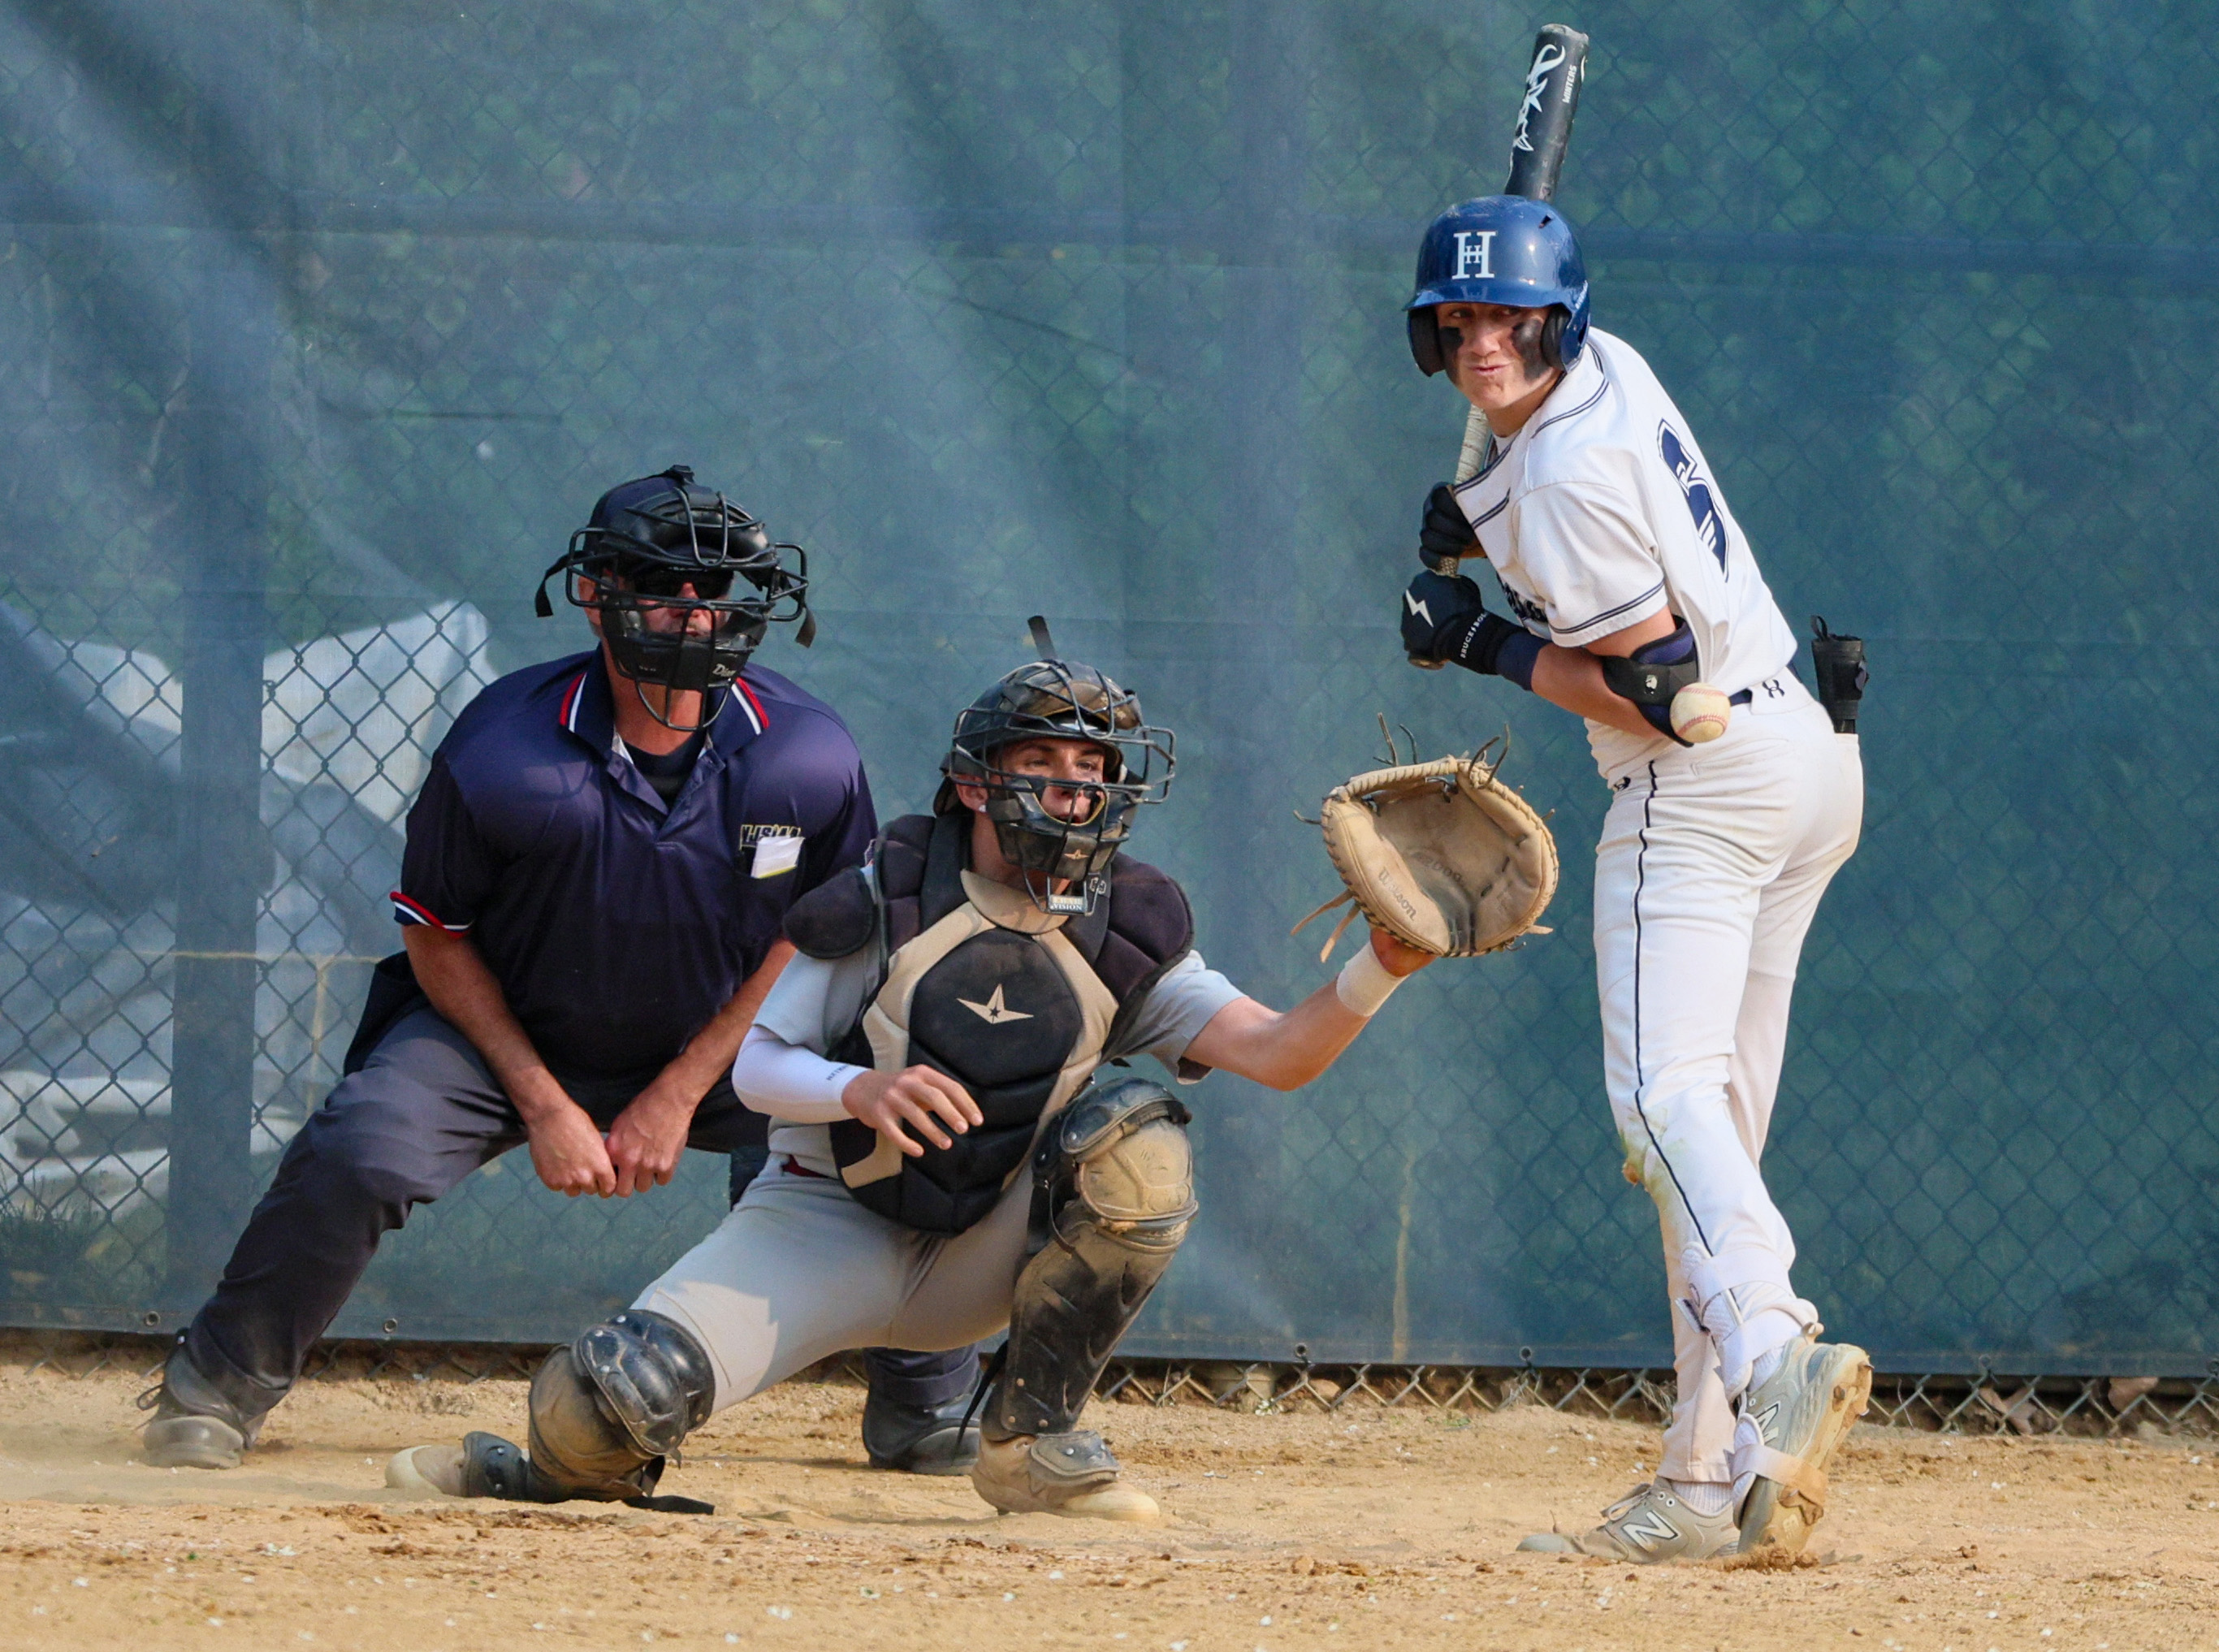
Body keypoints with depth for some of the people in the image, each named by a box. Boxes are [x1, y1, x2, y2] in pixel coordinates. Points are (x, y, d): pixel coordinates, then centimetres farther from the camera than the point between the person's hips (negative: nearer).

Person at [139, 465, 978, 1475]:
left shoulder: (809, 757, -19)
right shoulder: (500, 749, -25)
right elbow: (437, 938, -10)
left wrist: (681, 1095, -9)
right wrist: (543, 1104, -14)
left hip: (721, 1043, 2)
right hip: (508, 1033, -2)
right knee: (363, 1148, -28)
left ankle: (927, 1411, 12)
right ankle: (216, 1388, -6)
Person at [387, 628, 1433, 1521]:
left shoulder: (1124, 937, -3)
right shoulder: (884, 904, -8)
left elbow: (1276, 1055, -14)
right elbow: (756, 1065, -6)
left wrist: (1379, 970, -33)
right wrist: (857, 1089, -28)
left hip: (983, 1256, 3)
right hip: (830, 1228, -3)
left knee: (1136, 1136, -25)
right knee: (615, 1395, -27)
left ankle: (1029, 1442, -11)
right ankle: (586, 1467, 15)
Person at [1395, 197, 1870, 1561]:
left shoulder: (1571, 474, -18)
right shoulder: (1605, 365, 9)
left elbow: (1656, 689, -19)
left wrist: (1486, 645, -8)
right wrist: (1481, 517, 13)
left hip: (1707, 780, -10)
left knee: (1666, 1090, -23)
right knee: (1719, 1115, 8)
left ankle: (1776, 1349, -48)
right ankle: (1709, 1483, 6)